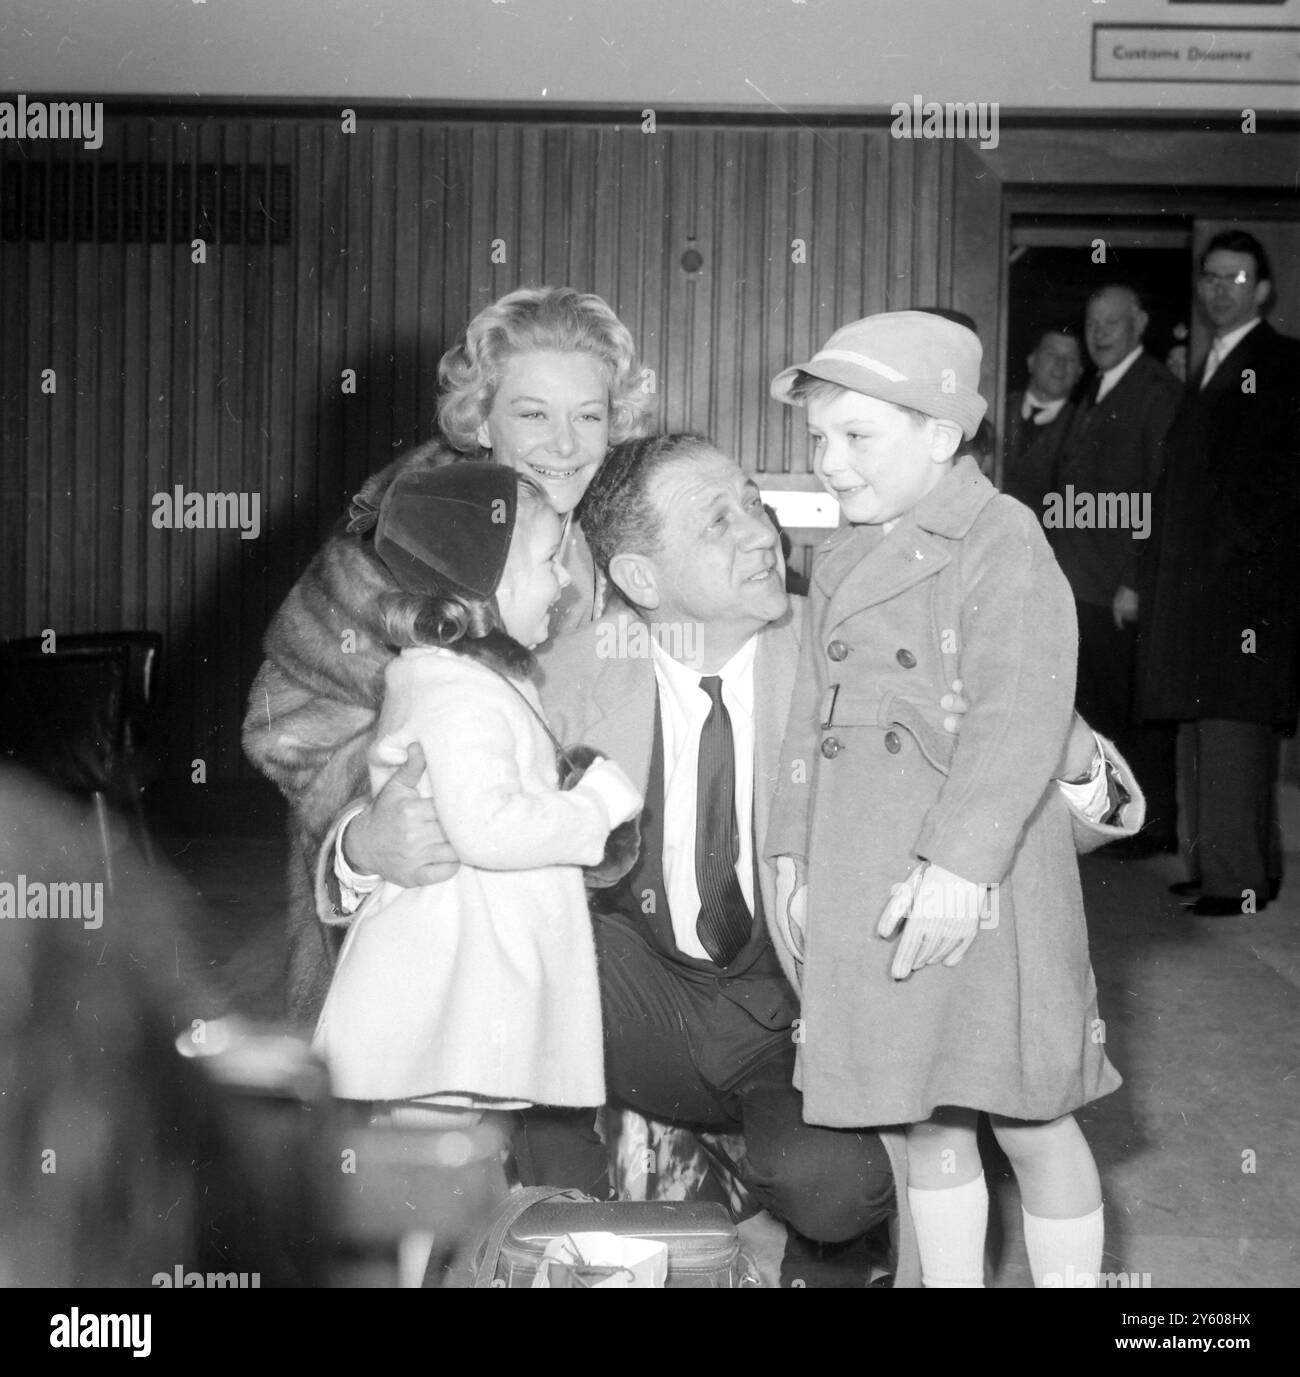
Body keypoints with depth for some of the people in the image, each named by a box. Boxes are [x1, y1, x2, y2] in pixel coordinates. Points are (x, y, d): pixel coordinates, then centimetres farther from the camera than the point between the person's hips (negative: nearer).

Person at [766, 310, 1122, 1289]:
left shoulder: (1003, 541, -10)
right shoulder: (842, 562, 13)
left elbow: (1022, 715, -19)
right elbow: (812, 718, 16)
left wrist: (960, 860, -26)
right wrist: (795, 853, 13)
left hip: (979, 888, -6)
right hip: (865, 894, 7)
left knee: (1026, 1119, 4)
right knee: (923, 1118, 16)